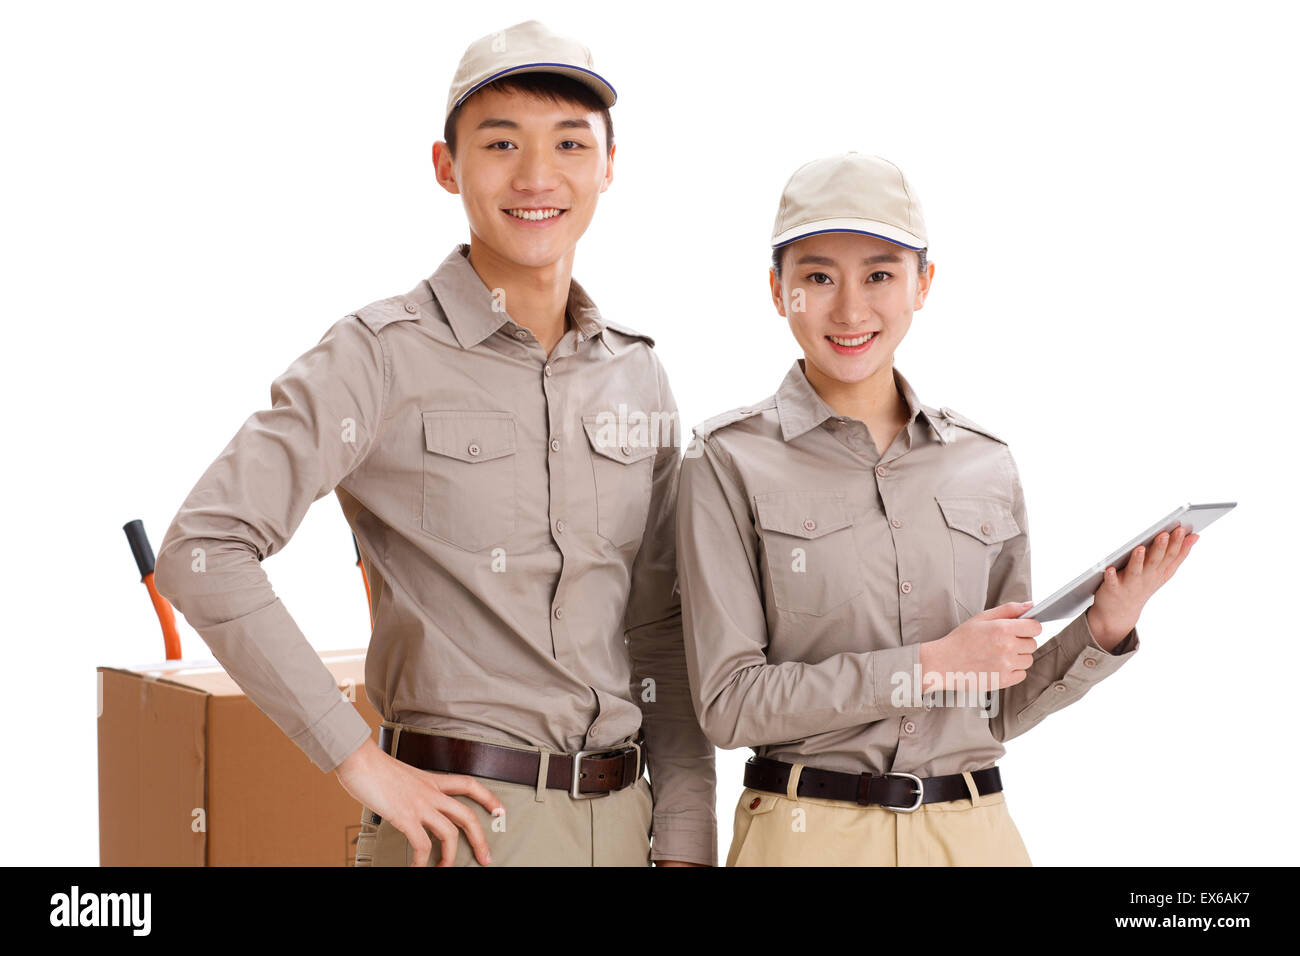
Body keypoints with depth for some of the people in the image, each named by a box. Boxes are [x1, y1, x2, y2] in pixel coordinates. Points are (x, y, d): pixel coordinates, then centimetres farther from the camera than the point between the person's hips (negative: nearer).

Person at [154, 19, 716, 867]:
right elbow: (203, 552, -17)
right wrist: (362, 764, -17)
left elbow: (660, 637, 11)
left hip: (620, 818, 5)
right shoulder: (385, 356, -9)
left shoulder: (638, 375, 7)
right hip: (462, 818, -5)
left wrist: (686, 838, 4)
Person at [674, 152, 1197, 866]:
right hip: (811, 832, -3)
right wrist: (933, 664, -15)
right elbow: (727, 702, -11)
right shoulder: (730, 462, -7)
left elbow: (1001, 708, 9)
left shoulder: (987, 465, 4)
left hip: (974, 831, 4)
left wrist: (1104, 627, -6)